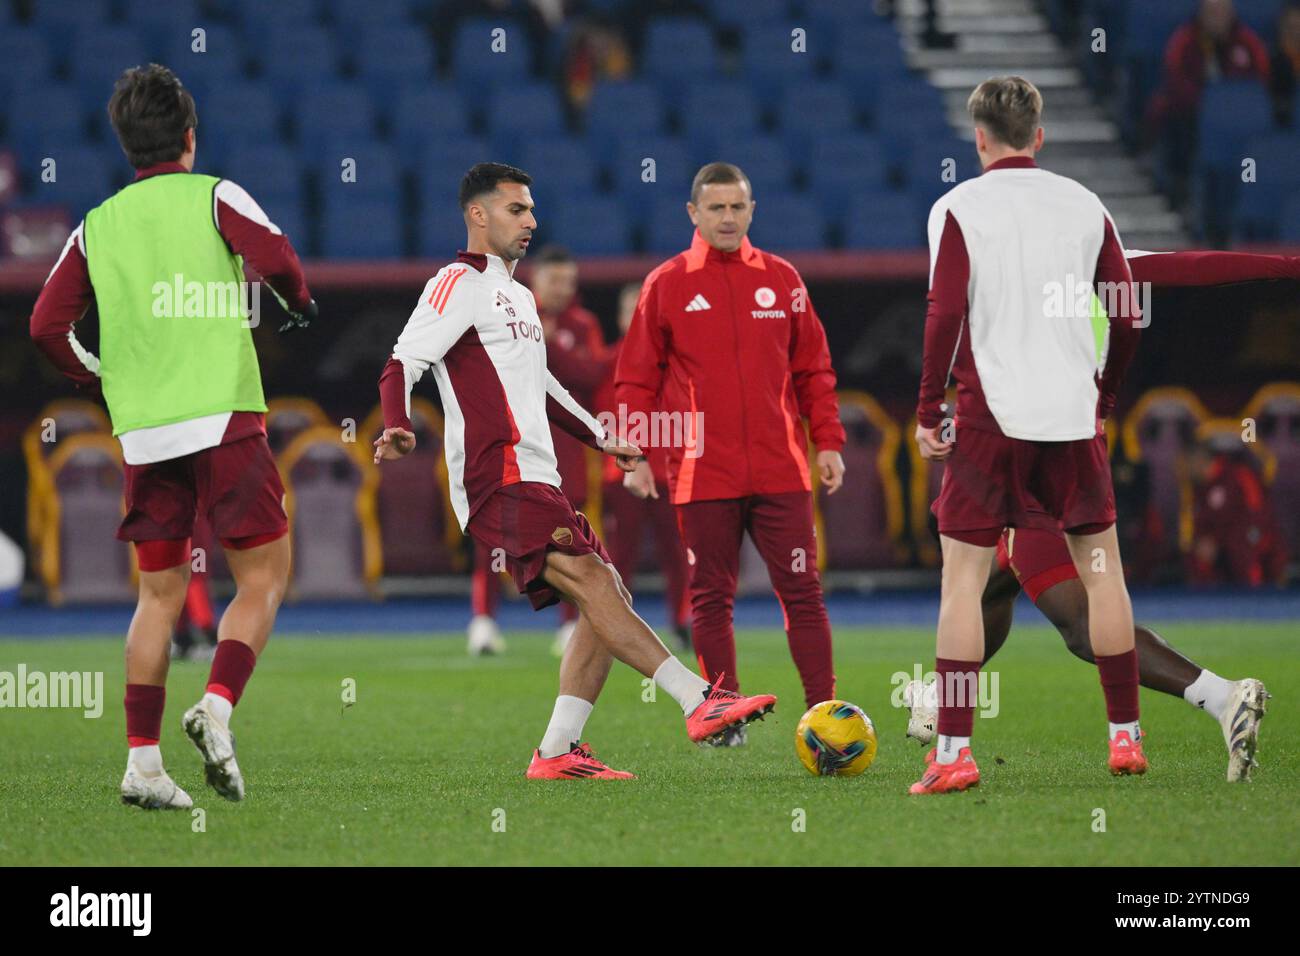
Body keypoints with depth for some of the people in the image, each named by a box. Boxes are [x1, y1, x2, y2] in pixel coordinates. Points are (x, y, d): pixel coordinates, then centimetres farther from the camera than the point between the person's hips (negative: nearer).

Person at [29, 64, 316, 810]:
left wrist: (99, 381, 22)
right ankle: (218, 706, -21)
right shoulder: (212, 196, 0)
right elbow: (273, 255, -16)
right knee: (264, 575, 2)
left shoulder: (97, 225, 11)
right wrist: (300, 301, 5)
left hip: (143, 433, 4)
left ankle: (143, 760, 4)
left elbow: (48, 324, 7)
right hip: (222, 418, -4)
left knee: (161, 595, 10)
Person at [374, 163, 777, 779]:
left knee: (607, 601, 3)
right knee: (590, 580, -22)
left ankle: (557, 752, 2)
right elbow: (402, 364, -12)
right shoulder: (459, 284, -2)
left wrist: (598, 437, 41)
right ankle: (700, 702, -35)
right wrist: (397, 427, -30)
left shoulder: (517, 296, 28)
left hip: (537, 483, 10)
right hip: (501, 480, -10)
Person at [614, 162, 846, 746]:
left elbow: (813, 369, 13)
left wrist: (828, 441, 5)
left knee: (802, 590, -3)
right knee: (711, 599, 2)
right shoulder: (667, 285, 4)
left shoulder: (781, 280, 9)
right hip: (702, 474, -1)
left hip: (780, 471, 1)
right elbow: (635, 379, 4)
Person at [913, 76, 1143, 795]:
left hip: (989, 416, -3)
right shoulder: (1085, 206, 7)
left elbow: (945, 314, -11)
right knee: (1101, 567, 14)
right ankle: (1125, 737, 15)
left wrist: (927, 412, -4)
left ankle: (953, 750, -7)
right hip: (1074, 416, 3)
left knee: (963, 578, 0)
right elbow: (1128, 317, 7)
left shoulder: (958, 208, -3)